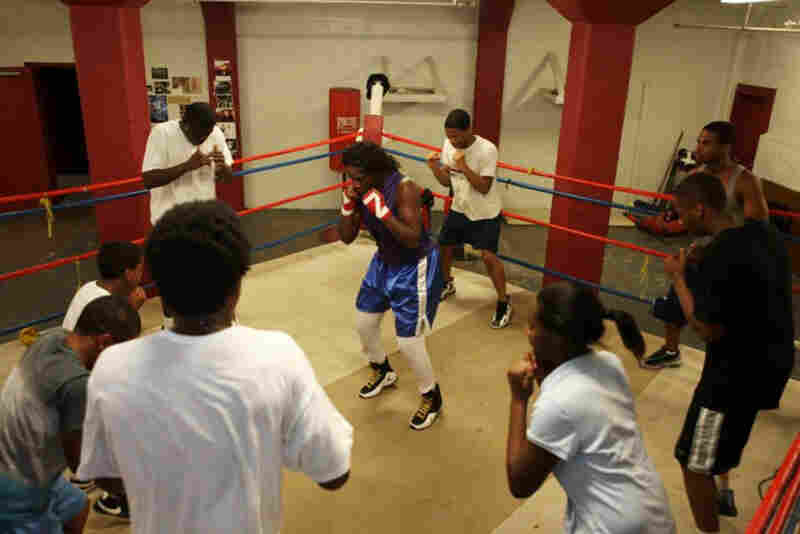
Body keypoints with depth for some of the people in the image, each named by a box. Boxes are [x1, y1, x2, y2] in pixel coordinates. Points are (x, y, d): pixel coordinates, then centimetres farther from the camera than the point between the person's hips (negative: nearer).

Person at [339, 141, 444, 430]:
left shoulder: (403, 188, -28)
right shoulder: (361, 190, -9)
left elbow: (413, 240, -34)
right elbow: (346, 238, -5)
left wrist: (382, 210, -39)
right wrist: (348, 206, -21)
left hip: (415, 268, -7)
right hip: (384, 262, 8)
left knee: (408, 341, -6)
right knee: (363, 323, 19)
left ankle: (431, 397, 21)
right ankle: (382, 372, 48)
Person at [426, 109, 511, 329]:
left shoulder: (487, 149, -25)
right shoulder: (448, 145, -7)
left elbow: (484, 188, -26)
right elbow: (447, 181, 1)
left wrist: (463, 166, -35)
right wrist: (434, 168, -19)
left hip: (485, 213, -6)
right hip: (459, 209, 6)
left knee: (488, 256, -14)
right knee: (444, 246, 14)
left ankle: (504, 302, 5)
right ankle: (447, 284, 43)